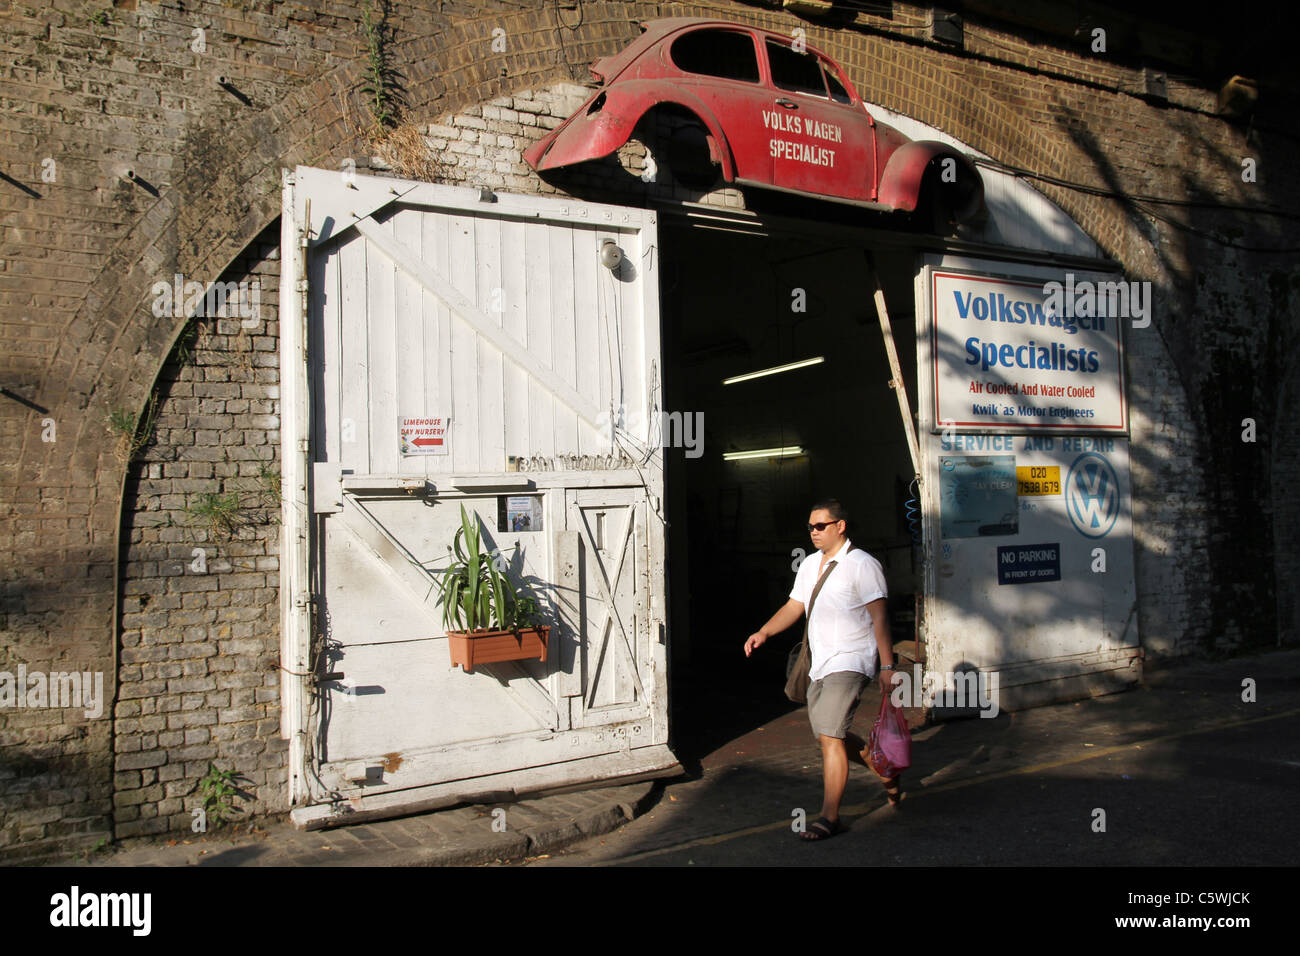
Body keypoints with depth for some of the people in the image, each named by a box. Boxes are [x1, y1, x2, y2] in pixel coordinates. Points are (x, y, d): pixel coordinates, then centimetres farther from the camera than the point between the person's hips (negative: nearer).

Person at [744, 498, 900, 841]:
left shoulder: (862, 565, -9)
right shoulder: (809, 564, 13)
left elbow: (879, 617, -12)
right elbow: (794, 606, 15)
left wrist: (887, 666, -16)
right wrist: (764, 632, -1)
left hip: (849, 662, -8)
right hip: (820, 664, 8)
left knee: (830, 737, -13)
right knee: (828, 735, 13)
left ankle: (829, 817, -4)